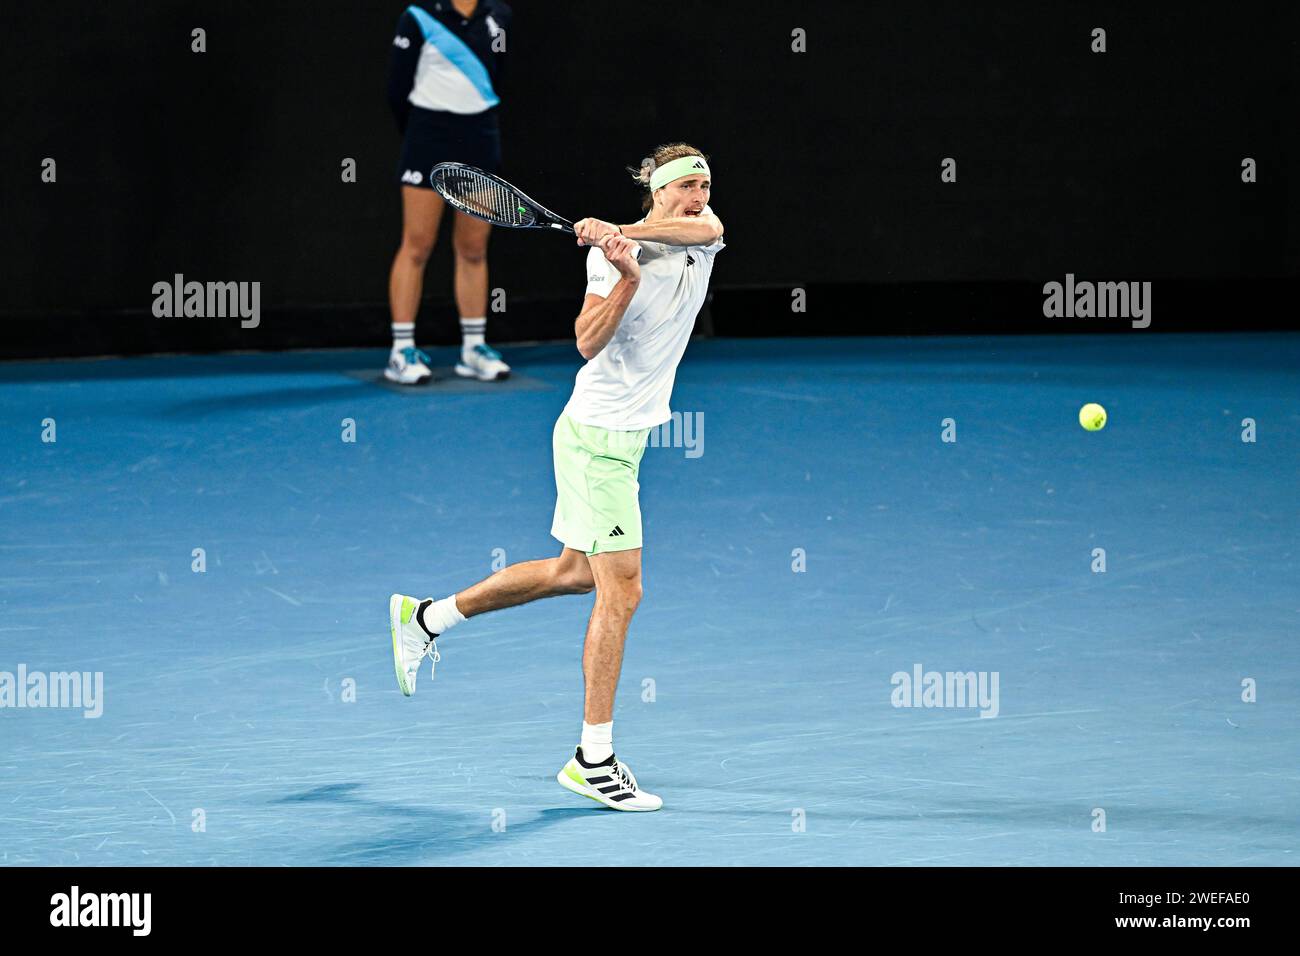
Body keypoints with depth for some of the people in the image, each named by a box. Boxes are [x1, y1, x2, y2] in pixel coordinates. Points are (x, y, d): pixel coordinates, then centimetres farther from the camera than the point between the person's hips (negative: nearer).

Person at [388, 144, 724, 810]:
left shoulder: (703, 238, 2)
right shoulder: (612, 254, -15)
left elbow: (707, 224, -24)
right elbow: (588, 342, -23)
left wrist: (624, 231, -35)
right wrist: (627, 277, -34)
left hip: (625, 437, 8)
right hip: (598, 436, -8)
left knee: (573, 572, 20)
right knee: (620, 592, -9)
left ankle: (426, 617, 33)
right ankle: (593, 760, -3)